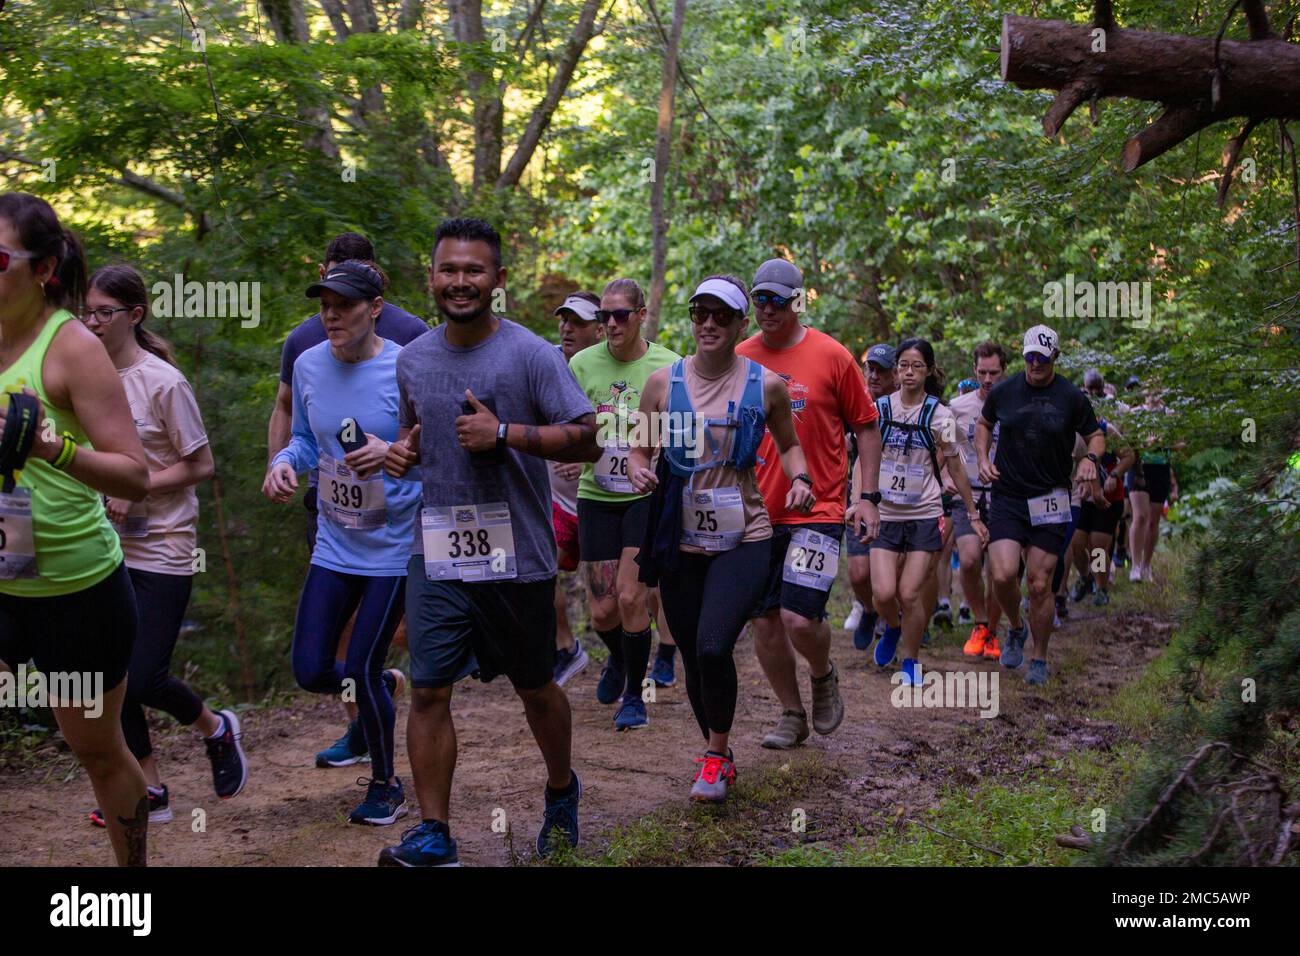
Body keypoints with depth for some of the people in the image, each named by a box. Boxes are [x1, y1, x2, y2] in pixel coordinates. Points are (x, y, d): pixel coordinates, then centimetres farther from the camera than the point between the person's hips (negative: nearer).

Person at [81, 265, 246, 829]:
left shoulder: (163, 382, -12)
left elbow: (200, 467, -9)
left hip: (161, 549, -6)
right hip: (108, 546, 6)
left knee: (142, 680, -8)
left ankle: (215, 728, 22)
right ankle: (149, 791, 19)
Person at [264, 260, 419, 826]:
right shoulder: (308, 366, 1)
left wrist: (395, 453, -29)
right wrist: (285, 463, -7)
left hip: (394, 544, -5)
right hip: (334, 544, 5)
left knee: (360, 672, -2)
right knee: (311, 672, 3)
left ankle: (386, 787, 22)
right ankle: (381, 690, 38)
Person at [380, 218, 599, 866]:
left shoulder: (530, 355, -9)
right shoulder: (413, 359, 8)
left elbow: (588, 440, -13)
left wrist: (505, 434, -22)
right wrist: (402, 450, 3)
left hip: (516, 556, -3)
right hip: (436, 552, 4)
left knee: (534, 688, 13)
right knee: (428, 690, -4)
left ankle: (561, 792, 38)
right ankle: (433, 833, 3)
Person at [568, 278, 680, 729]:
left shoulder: (668, 367, -5)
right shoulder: (582, 364, -1)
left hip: (647, 494, -2)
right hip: (596, 496, 2)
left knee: (630, 597, -12)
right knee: (602, 610, 4)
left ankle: (634, 695, 8)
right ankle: (618, 660, 39)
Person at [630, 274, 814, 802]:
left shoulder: (765, 384, 0)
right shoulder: (663, 382, 2)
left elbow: (789, 444, 15)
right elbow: (639, 449, 11)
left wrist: (799, 480, -5)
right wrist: (638, 471, -11)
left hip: (743, 540, -2)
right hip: (681, 543, 3)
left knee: (713, 646, -20)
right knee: (693, 659, 9)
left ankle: (717, 756, 3)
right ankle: (717, 755, 34)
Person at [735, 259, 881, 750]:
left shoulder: (831, 356, -4)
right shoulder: (740, 359, 5)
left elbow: (866, 427, 2)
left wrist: (868, 497, -4)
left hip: (817, 510, -4)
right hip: (755, 511, 4)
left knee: (800, 619, -14)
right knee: (763, 620, 6)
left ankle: (823, 675, 19)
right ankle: (792, 714, 25)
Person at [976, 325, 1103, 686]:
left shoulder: (1072, 397, -2)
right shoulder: (1003, 391, 2)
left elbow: (1096, 435, 10)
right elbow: (984, 424, 21)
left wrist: (1090, 458, -12)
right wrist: (983, 458, 4)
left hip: (1050, 501, -1)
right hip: (1007, 497, 1)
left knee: (1040, 584, 0)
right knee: (1003, 575, -14)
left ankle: (1040, 659, 17)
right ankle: (1015, 630, 17)